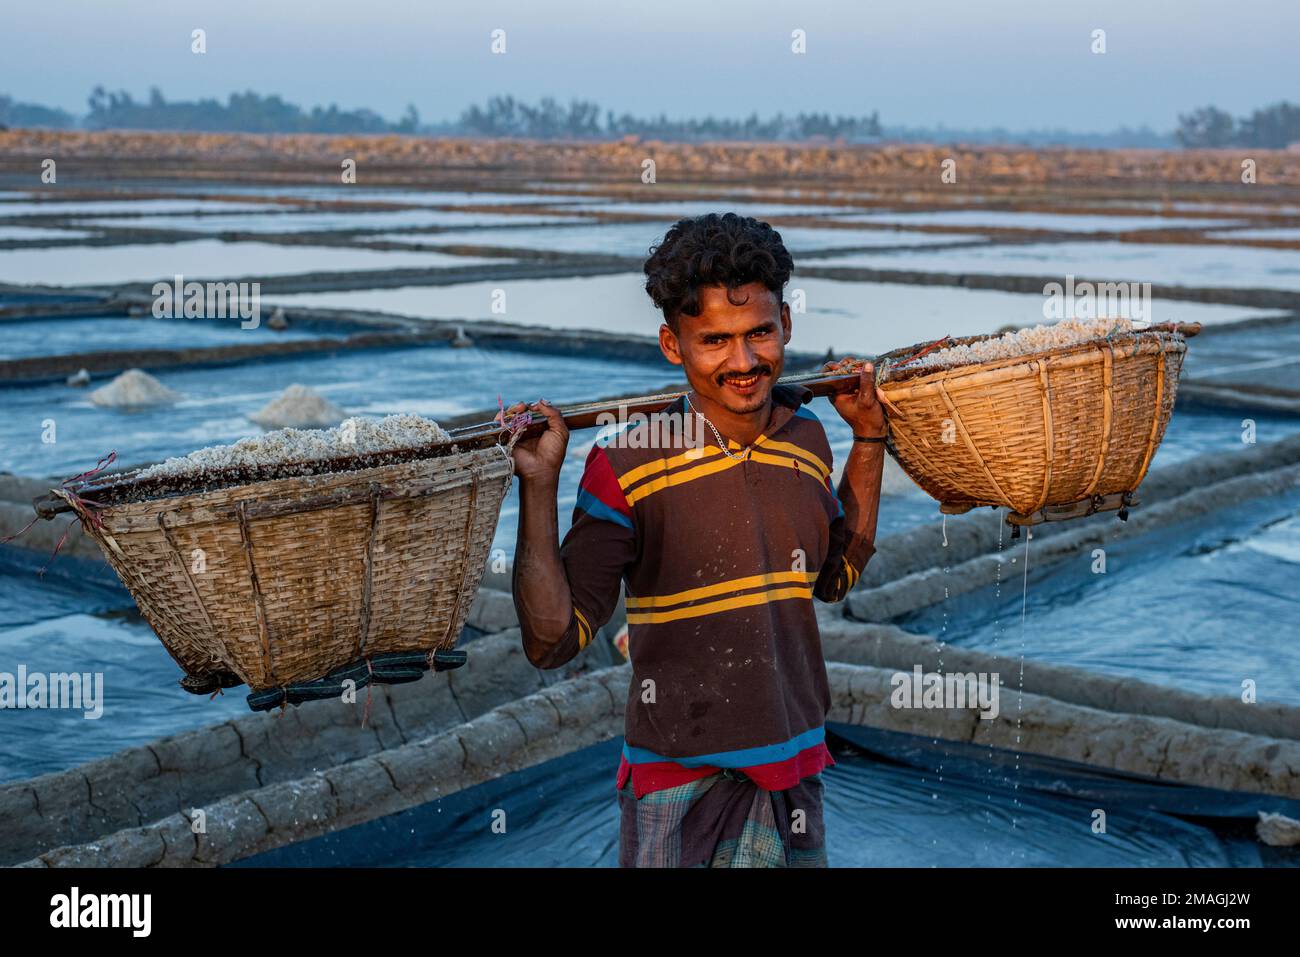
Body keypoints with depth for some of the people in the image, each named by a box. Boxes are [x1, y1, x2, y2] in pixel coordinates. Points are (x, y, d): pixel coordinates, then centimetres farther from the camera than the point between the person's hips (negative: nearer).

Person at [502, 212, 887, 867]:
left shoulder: (806, 436, 2)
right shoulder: (627, 464, -14)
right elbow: (552, 641, -14)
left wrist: (869, 439, 13)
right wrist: (538, 488, -22)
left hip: (796, 782, 5)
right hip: (679, 798, -5)